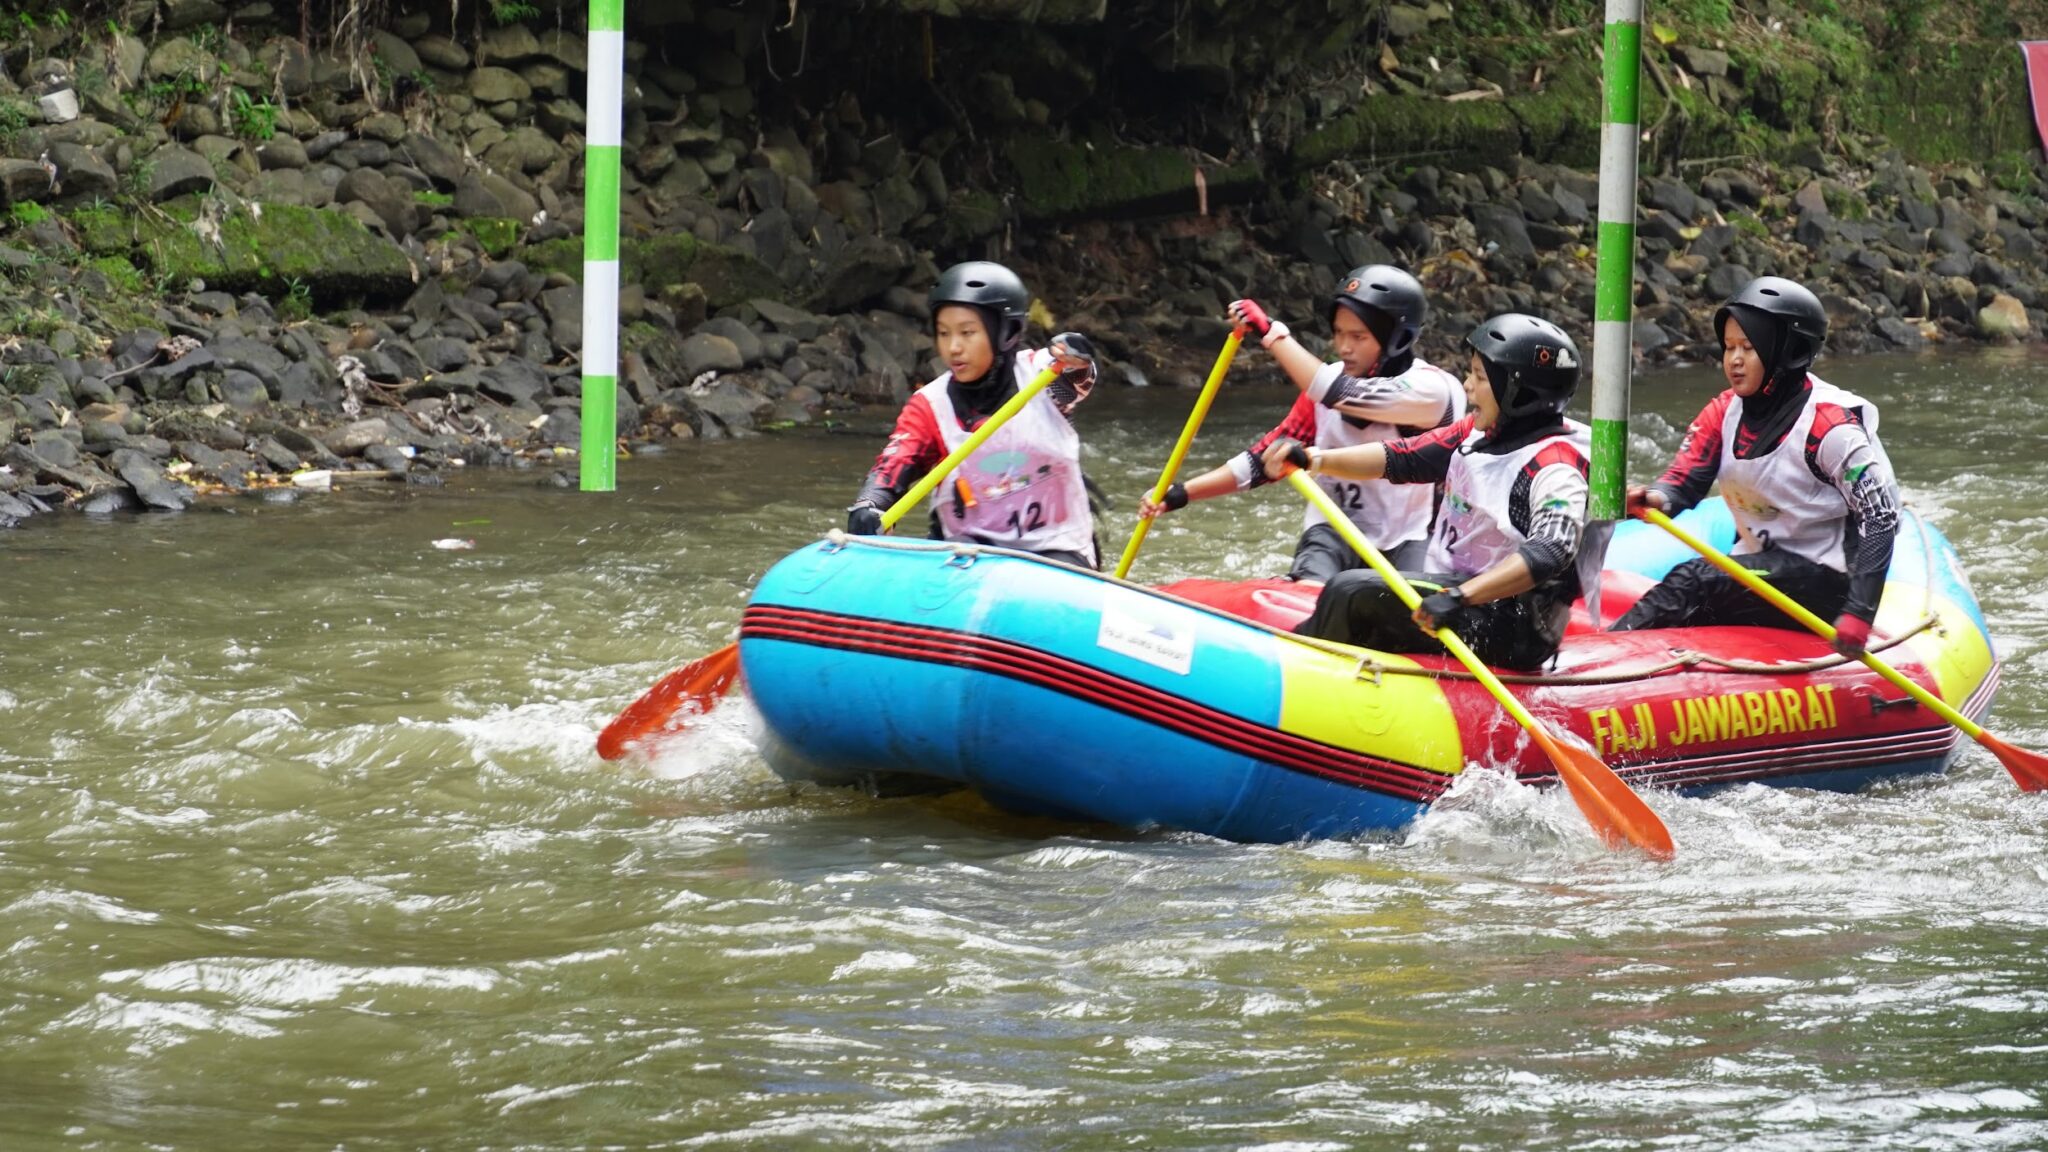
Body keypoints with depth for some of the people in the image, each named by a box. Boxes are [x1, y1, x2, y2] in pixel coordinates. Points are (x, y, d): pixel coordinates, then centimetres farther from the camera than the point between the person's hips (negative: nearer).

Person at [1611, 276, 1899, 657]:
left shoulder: (1829, 424, -17)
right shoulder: (1724, 413, 4)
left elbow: (1881, 517, -19)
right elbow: (1684, 480, -4)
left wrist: (1858, 613, -28)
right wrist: (1656, 499, -30)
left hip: (1821, 583, -8)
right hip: (1758, 566, 8)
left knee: (1692, 582, -26)